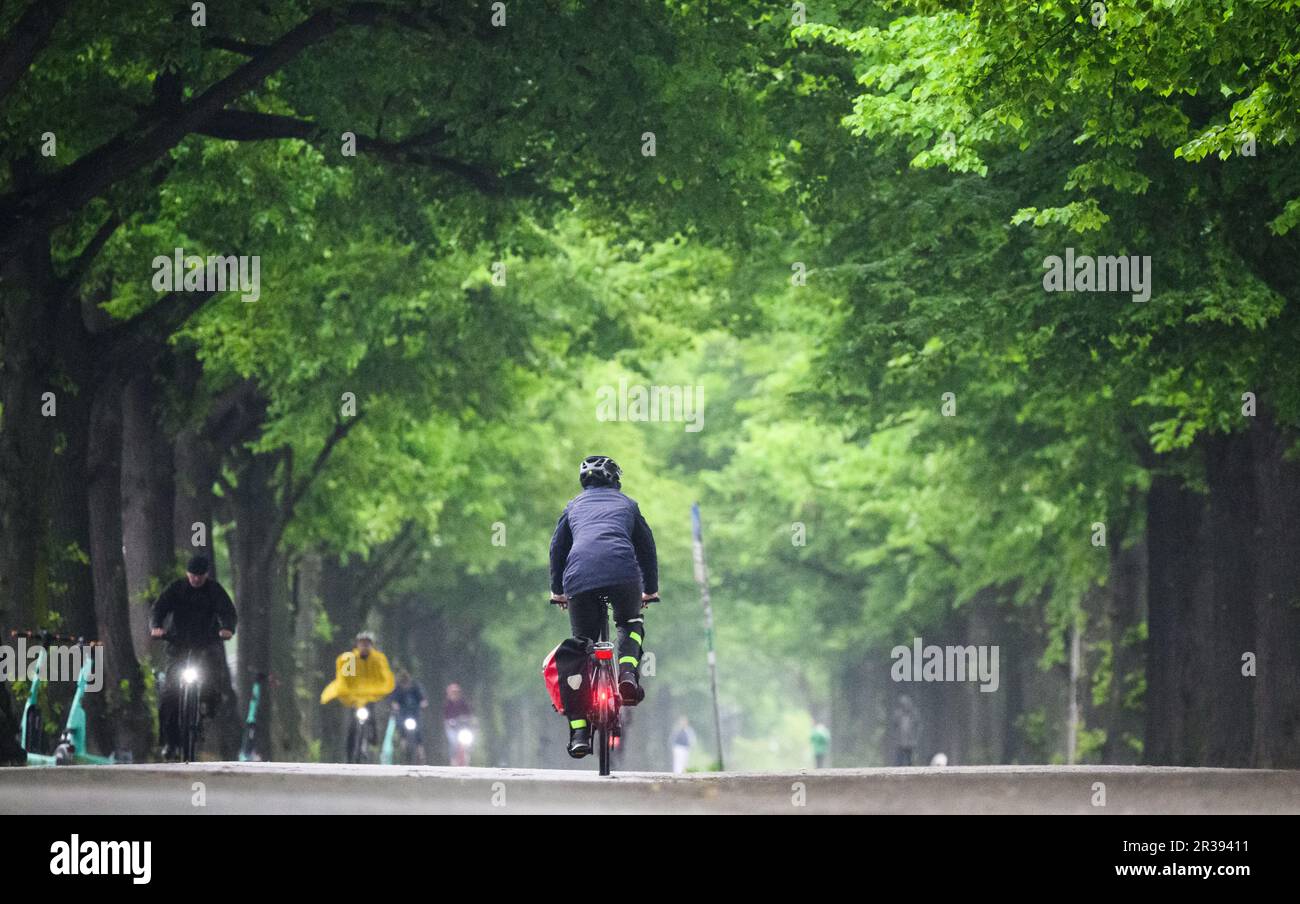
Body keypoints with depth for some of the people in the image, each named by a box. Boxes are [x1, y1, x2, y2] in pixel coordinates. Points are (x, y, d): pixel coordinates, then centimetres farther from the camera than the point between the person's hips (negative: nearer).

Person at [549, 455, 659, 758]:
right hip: (623, 572, -1)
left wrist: (558, 591, 42)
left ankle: (579, 733, 0)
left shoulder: (574, 506, 30)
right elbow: (647, 547, 31)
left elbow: (557, 548, 31)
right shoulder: (627, 505, 28)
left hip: (580, 577, 1)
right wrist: (651, 590, 43)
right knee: (630, 624, 28)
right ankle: (628, 674, -4)